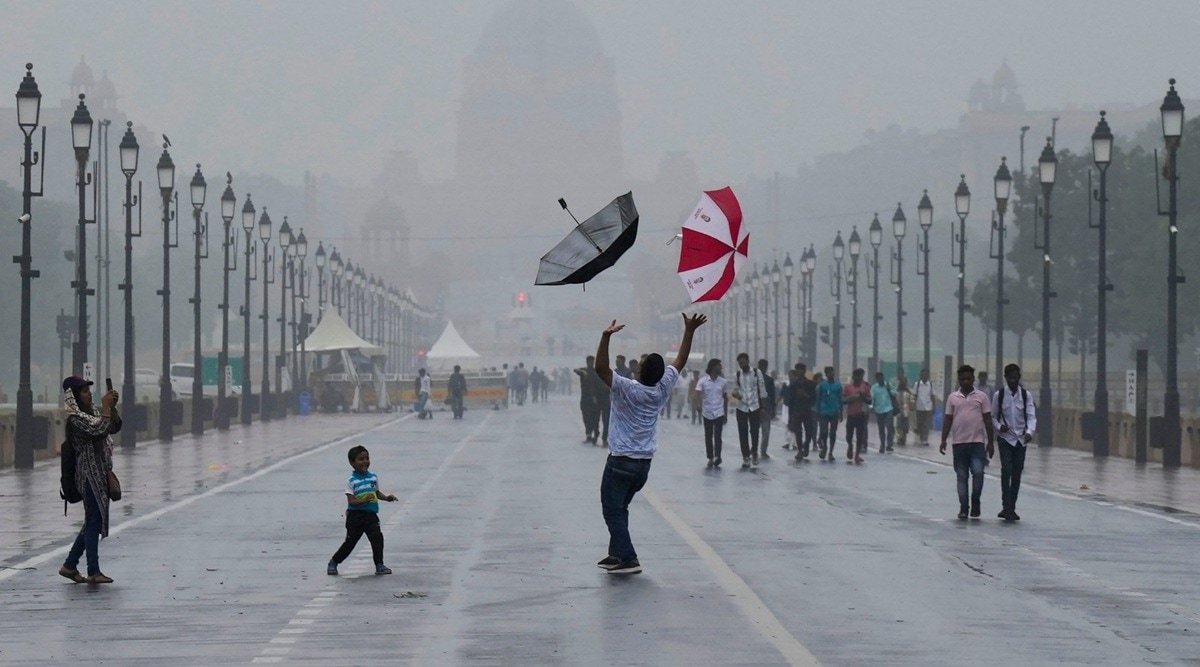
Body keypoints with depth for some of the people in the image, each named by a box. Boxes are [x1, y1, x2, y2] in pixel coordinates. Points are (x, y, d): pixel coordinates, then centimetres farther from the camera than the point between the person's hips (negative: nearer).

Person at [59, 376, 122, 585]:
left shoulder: (93, 411, 13)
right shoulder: (75, 417, -14)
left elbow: (114, 427, 16)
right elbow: (99, 428, -25)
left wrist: (112, 407, 2)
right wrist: (106, 406, -15)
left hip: (100, 472, 9)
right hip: (89, 473, -9)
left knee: (94, 521, 13)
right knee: (94, 521, -6)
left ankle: (70, 565, 20)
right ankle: (93, 572, -2)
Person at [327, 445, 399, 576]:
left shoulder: (373, 477, 5)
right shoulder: (351, 481, -10)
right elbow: (351, 501, -15)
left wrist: (386, 497, 2)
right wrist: (365, 500, -30)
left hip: (371, 515, 4)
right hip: (355, 516, -4)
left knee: (377, 538, -11)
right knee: (350, 542, 4)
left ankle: (379, 565, -1)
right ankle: (333, 563, 22)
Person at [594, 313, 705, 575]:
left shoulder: (628, 389, -19)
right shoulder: (663, 388, -4)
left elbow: (600, 368, -28)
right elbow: (680, 361, 9)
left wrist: (606, 336, -35)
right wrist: (689, 332, 13)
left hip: (621, 462, -6)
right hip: (644, 463, 6)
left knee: (613, 511, -3)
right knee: (620, 509, 21)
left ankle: (628, 559, -13)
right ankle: (616, 554, 22)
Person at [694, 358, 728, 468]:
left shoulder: (722, 381, 5)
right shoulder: (702, 381, -4)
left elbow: (725, 398, 14)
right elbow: (697, 395, -14)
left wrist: (726, 414, 15)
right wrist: (700, 407, -31)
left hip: (719, 413, 0)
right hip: (707, 413, 0)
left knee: (717, 436, -12)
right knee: (708, 437, 7)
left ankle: (717, 457, -20)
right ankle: (710, 458, 16)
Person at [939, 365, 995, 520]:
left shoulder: (981, 397, 4)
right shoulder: (953, 397, 8)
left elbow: (987, 420, 4)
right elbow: (948, 420, 10)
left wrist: (991, 442, 0)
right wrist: (943, 440, 3)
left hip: (977, 442, -2)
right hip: (958, 442, 2)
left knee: (978, 472, -15)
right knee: (961, 476, 4)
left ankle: (975, 503, 2)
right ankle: (963, 508, 9)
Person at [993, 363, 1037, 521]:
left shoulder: (1026, 395, 0)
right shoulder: (999, 395, -2)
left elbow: (1031, 416, -7)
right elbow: (993, 416, 5)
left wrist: (1030, 432, -25)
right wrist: (999, 426, -16)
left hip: (1021, 439, 2)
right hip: (1005, 439, -2)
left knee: (1017, 474, 5)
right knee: (1006, 471, -15)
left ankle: (1011, 508, 14)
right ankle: (1006, 507, -16)